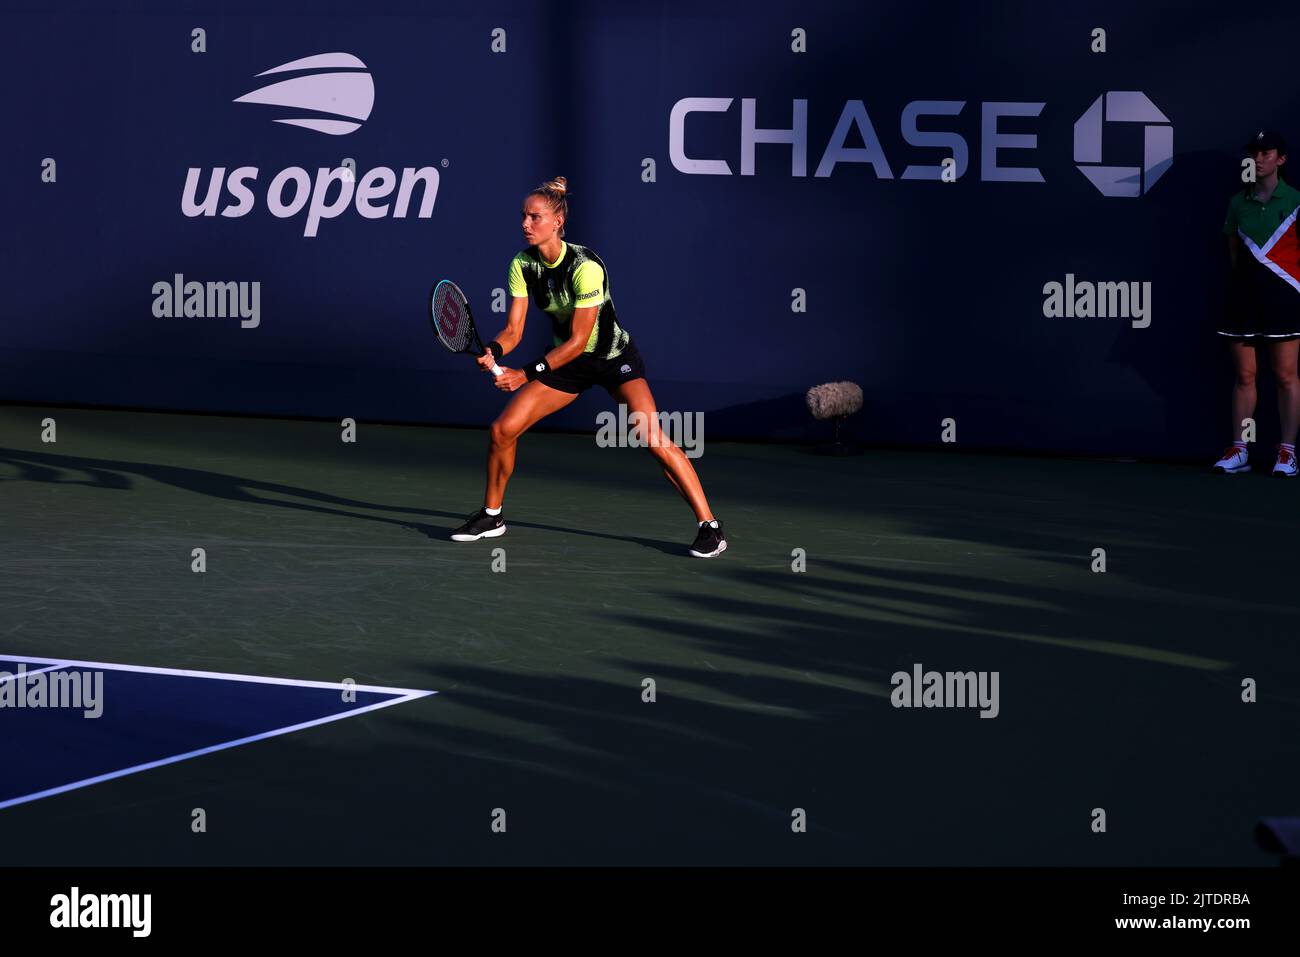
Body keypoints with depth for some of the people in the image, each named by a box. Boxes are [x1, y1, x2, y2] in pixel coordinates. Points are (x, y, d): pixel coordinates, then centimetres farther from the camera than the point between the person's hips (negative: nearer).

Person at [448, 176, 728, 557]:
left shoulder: (585, 267, -29)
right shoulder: (522, 265, -11)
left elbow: (578, 341, -28)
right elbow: (513, 329, -11)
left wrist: (527, 374, -33)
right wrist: (493, 351, -33)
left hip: (615, 357, -6)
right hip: (567, 359, 6)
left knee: (653, 439, -23)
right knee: (502, 430, -5)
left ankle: (708, 525, -15)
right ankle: (491, 515, 17)